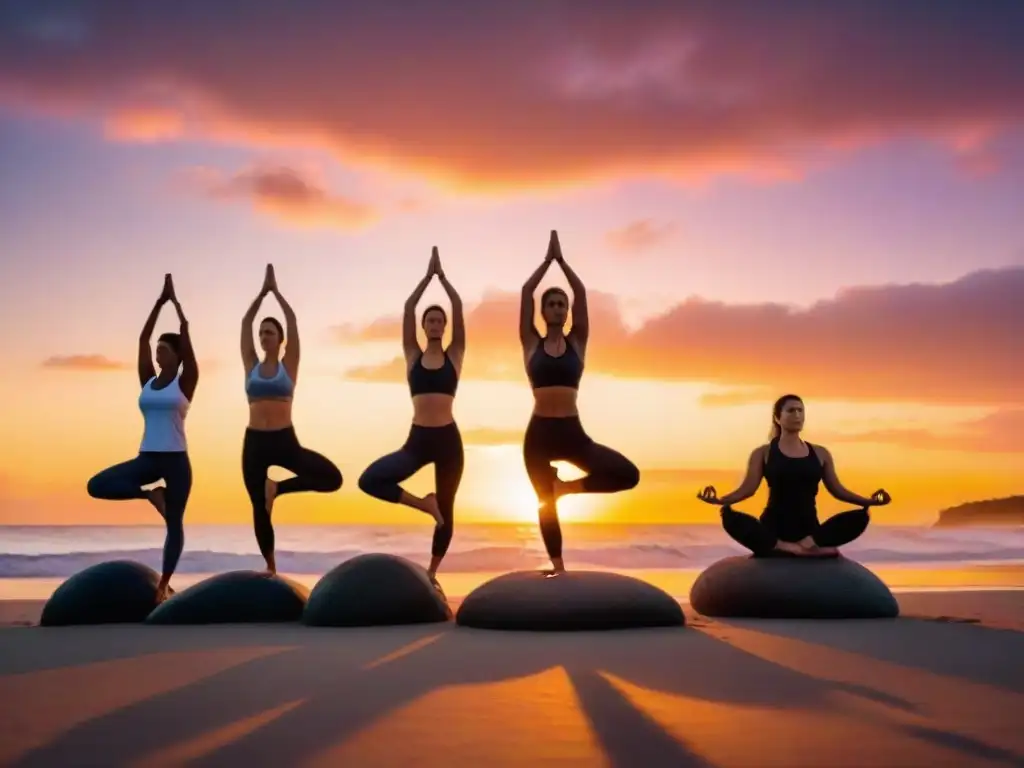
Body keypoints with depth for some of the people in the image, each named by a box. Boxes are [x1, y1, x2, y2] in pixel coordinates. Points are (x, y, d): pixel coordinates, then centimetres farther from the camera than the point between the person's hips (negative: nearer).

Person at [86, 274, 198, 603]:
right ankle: (151, 495, 4)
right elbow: (143, 338, 9)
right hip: (147, 458, 4)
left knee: (174, 523, 2)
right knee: (97, 485, -14)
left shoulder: (185, 382, -2)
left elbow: (185, 333, -5)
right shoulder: (148, 381, 10)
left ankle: (164, 584, 14)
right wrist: (160, 301, 10)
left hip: (176, 460, -4)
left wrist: (175, 300, 3)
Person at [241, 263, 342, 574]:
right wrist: (263, 290, 5)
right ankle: (271, 569, 21)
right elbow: (245, 322, 4)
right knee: (259, 508, 5)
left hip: (285, 441, -1)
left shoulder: (288, 364, 2)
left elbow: (292, 321, -3)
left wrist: (276, 291, 2)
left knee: (332, 478, -17)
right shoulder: (251, 365, 8)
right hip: (255, 442, 2)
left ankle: (279, 488, 3)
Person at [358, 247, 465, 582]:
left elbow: (458, 307, 0)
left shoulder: (454, 356, 4)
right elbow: (408, 308, 2)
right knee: (369, 480, -19)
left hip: (448, 439, -1)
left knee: (446, 510, 7)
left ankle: (432, 572, 23)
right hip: (417, 440, 1)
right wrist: (428, 274, 6)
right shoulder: (413, 356, 7)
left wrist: (442, 275, 5)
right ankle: (423, 504, 0)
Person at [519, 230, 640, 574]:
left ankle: (568, 486, 8)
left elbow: (581, 293, 1)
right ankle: (558, 567, 21)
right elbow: (525, 292, 0)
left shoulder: (577, 342, 7)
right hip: (540, 433, -1)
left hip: (572, 432, 1)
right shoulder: (532, 344, 4)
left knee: (628, 475, -12)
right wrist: (548, 259, 7)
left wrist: (562, 259, 6)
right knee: (545, 502, 6)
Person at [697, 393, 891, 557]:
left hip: (808, 529, 3)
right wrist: (720, 500, -23)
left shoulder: (820, 453, 13)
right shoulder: (763, 453, 5)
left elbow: (837, 489, 14)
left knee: (859, 517, -21)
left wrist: (868, 501, -1)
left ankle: (807, 543, -33)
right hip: (774, 529, -2)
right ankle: (795, 549, -39)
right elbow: (747, 489, -4)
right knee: (731, 518, -34)